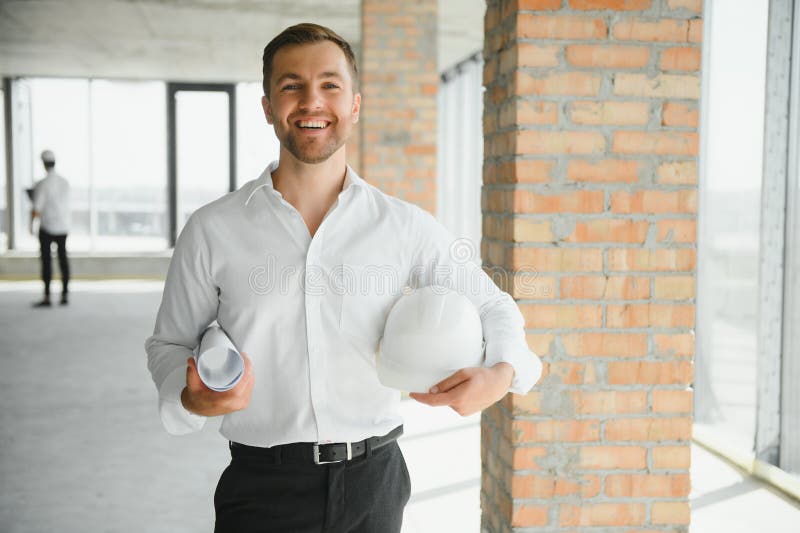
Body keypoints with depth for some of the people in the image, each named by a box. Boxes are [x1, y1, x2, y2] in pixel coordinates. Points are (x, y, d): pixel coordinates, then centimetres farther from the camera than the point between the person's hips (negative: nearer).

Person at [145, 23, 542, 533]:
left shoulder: (406, 227, -2)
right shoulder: (212, 230, -3)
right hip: (263, 486, -1)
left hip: (374, 481, 2)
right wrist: (190, 398, -14)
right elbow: (170, 342, 7)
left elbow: (492, 306, 8)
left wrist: (503, 372, -12)